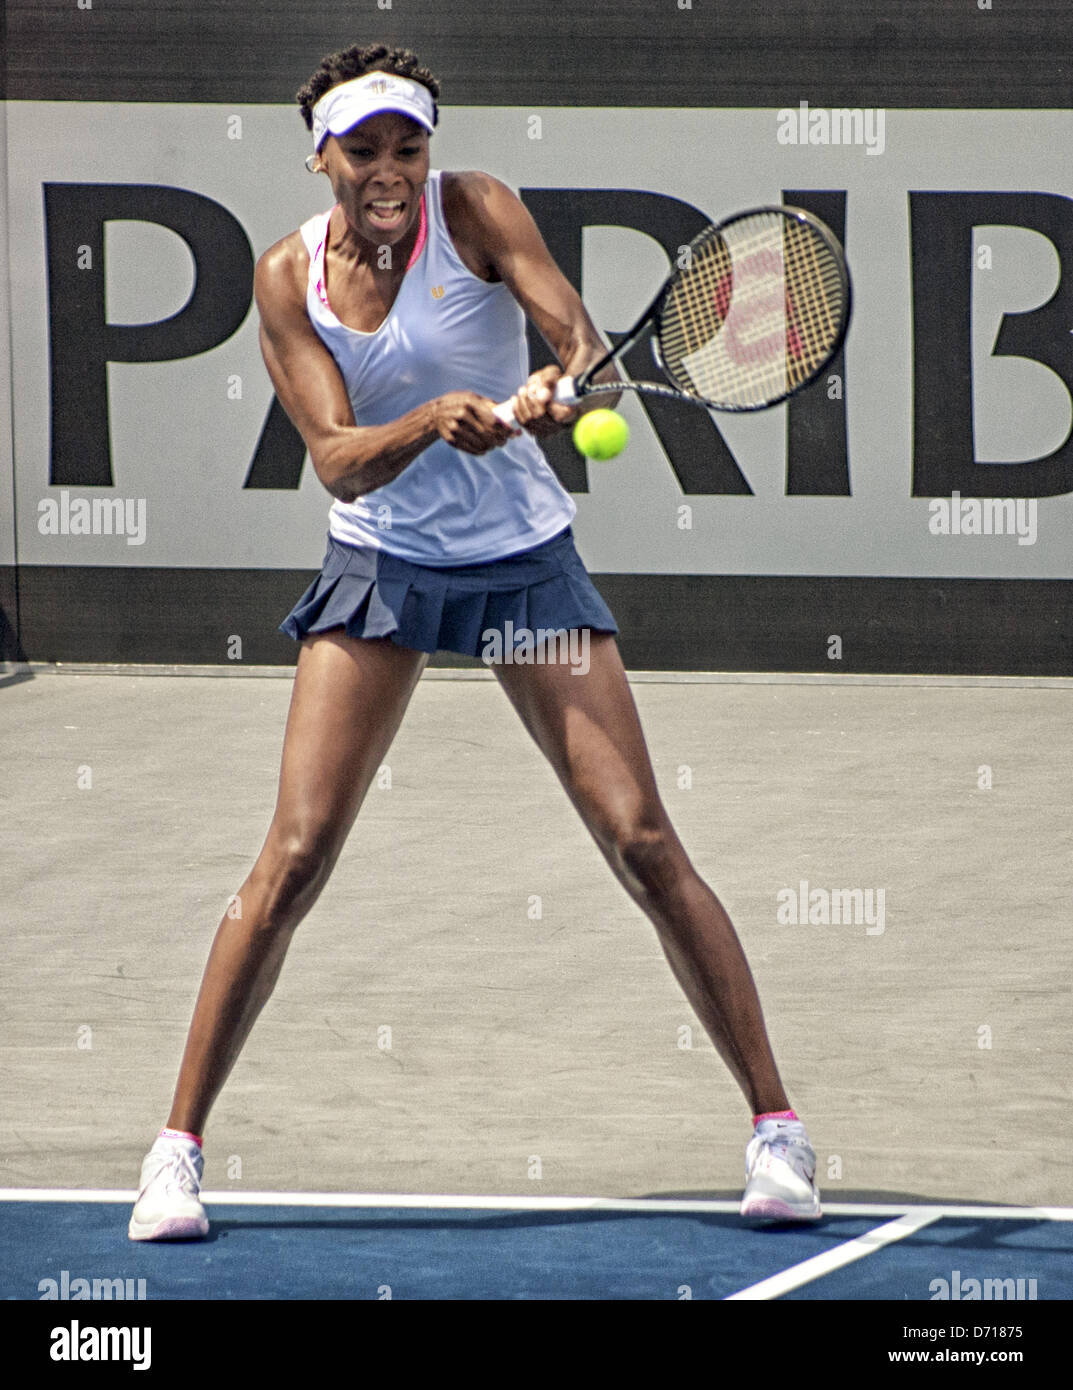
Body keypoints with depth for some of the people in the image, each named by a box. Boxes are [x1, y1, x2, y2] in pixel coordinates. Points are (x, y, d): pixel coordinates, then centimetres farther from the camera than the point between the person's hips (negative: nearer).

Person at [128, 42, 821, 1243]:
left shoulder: (474, 210, -11)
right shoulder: (289, 276, -7)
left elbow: (585, 344, -22)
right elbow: (338, 461, -17)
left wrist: (559, 391, -45)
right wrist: (431, 423, -37)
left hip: (524, 559, -1)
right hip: (379, 564, 1)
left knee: (643, 843, -7)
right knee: (293, 859, -9)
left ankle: (774, 1125, 3)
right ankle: (177, 1144, -1)